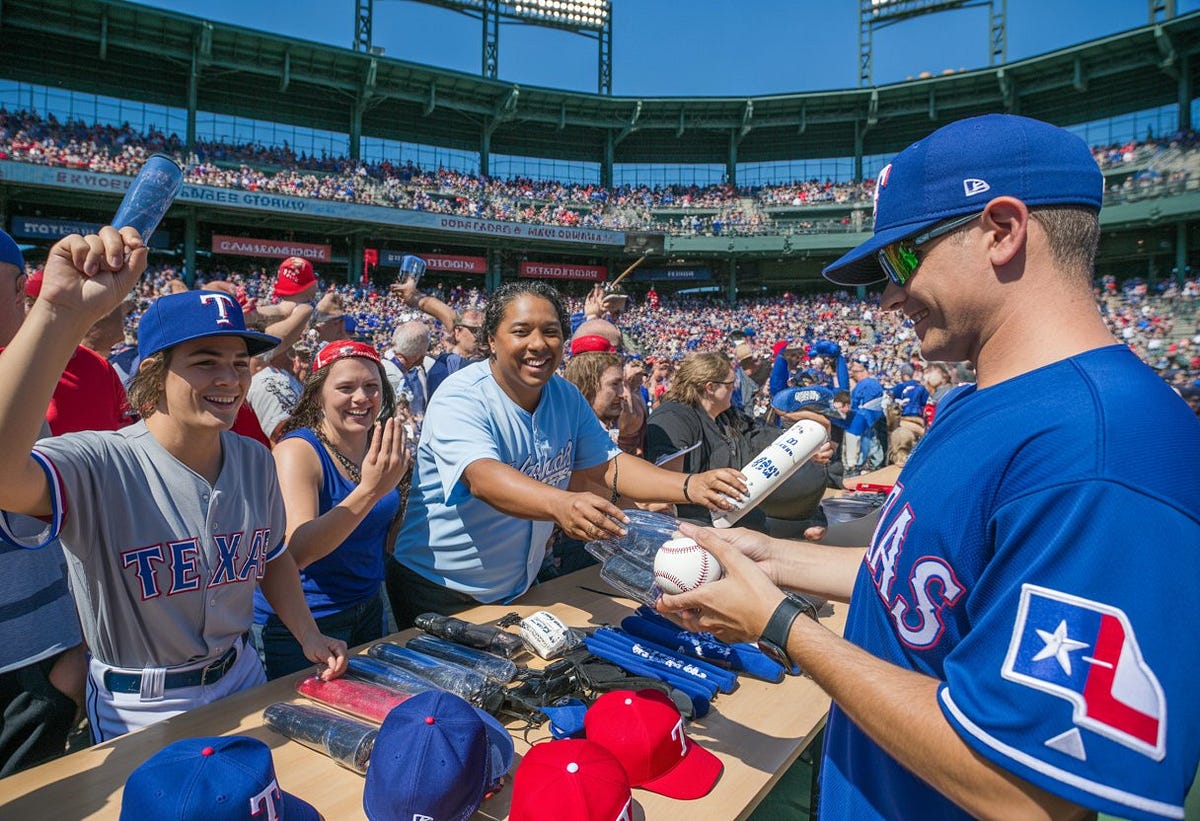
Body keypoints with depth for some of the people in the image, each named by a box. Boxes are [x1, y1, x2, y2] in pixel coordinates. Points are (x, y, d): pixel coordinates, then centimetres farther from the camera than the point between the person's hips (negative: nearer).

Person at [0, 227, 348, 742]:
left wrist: (309, 636, 0)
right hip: (137, 716, -5)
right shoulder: (100, 466, -24)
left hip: (241, 682, 6)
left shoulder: (255, 460, -5)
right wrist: (62, 311, -52)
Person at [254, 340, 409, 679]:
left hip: (368, 609, 6)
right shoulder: (298, 451, -20)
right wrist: (370, 490, -40)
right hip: (300, 624, -6)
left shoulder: (381, 445, -2)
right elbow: (295, 553, -32)